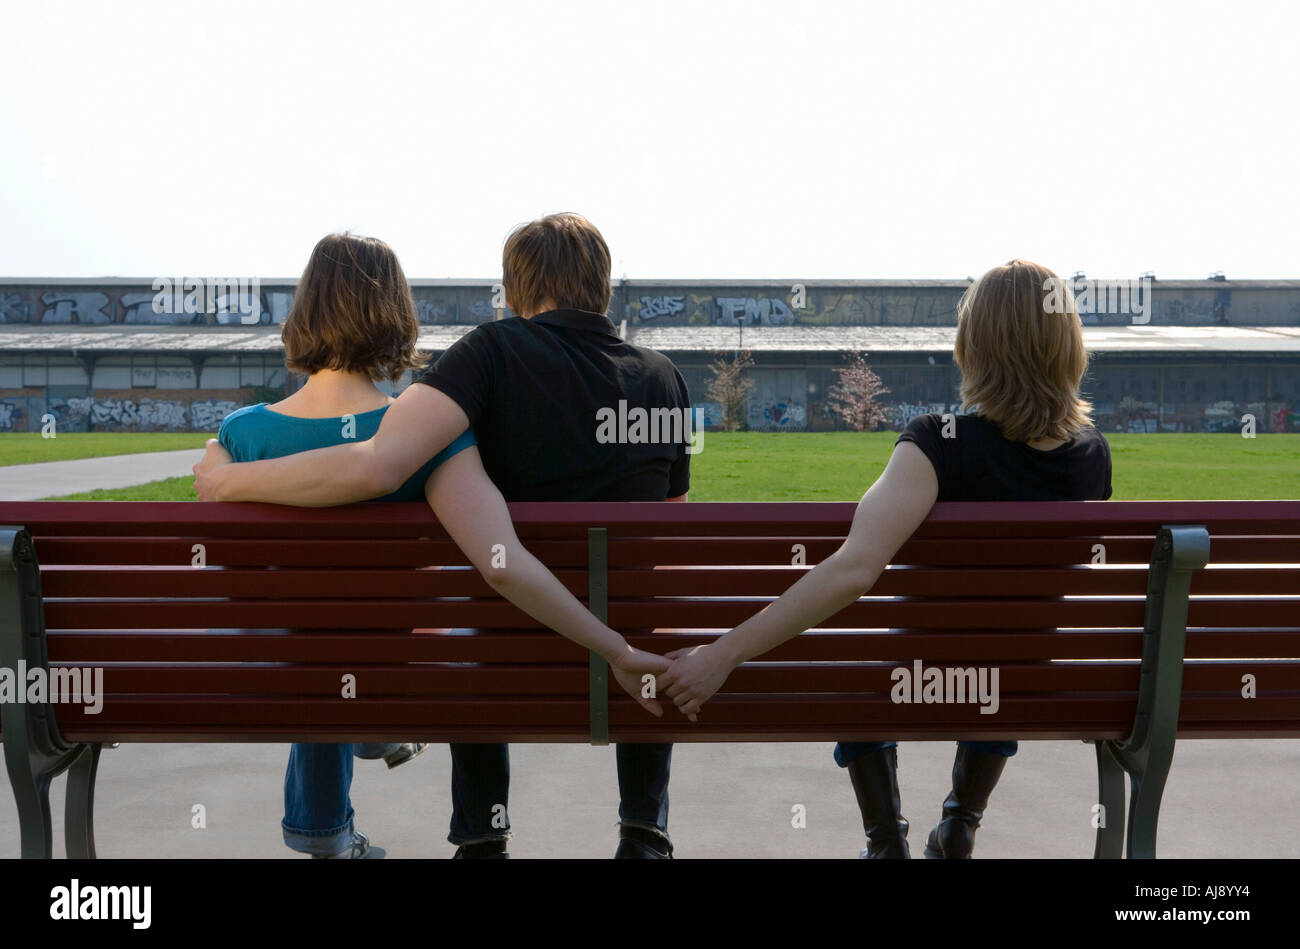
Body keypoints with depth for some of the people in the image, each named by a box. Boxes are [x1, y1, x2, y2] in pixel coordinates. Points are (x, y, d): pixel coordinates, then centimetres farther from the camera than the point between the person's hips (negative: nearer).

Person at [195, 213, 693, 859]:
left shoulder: (496, 351, -11)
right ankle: (644, 833, 30)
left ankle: (480, 838, 32)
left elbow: (375, 467, -25)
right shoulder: (665, 379, 1)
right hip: (628, 677, 2)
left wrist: (231, 479, -9)